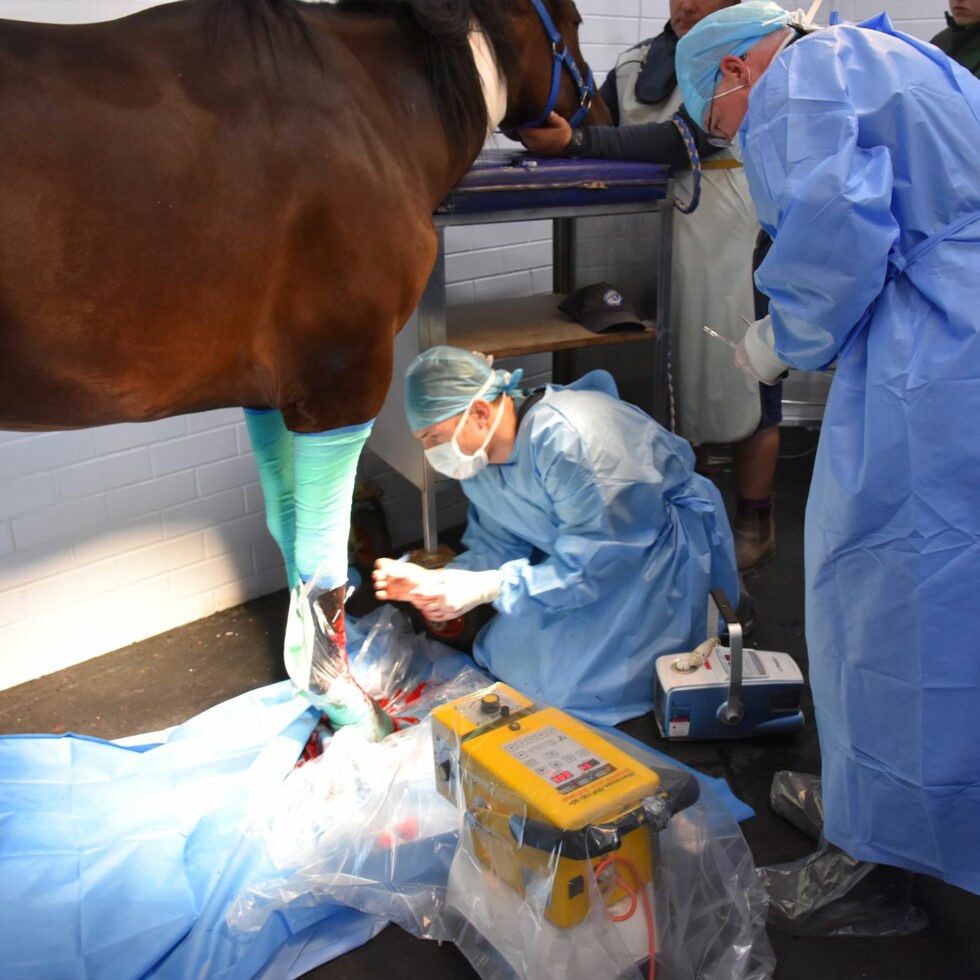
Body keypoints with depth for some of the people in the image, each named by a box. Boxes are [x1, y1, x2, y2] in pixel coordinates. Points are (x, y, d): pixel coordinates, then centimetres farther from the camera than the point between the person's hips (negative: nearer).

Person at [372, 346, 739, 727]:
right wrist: (432, 580, -17)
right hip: (589, 551, 8)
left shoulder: (566, 438, -33)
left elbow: (595, 564, -29)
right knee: (507, 650, 2)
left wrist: (487, 587, -29)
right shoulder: (480, 454, -6)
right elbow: (498, 547, 1)